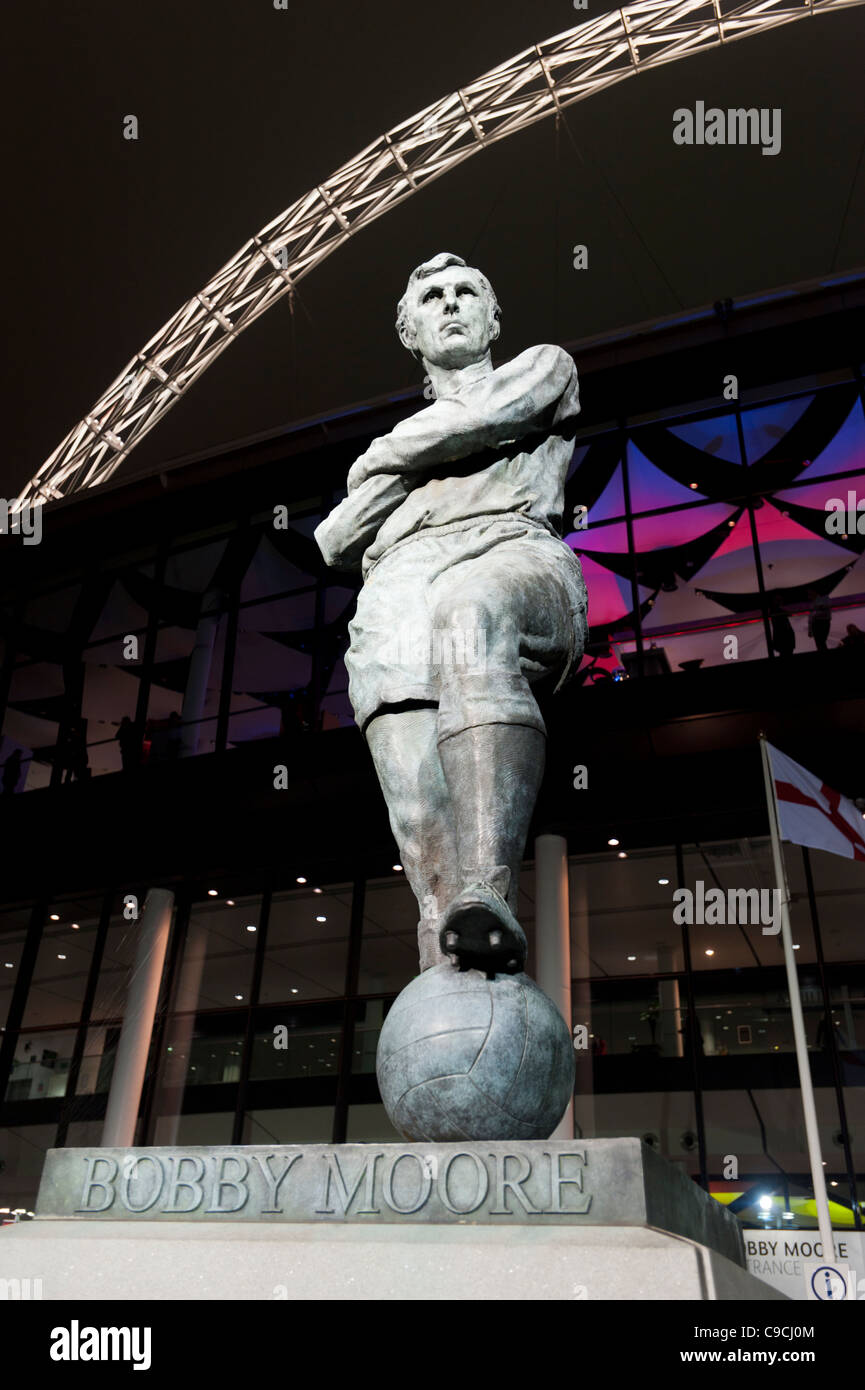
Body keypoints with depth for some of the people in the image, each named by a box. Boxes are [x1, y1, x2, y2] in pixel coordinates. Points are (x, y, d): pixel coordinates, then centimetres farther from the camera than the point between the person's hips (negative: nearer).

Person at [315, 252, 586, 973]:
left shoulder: (545, 366, 30)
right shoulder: (394, 445, 41)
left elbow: (476, 419, 7)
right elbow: (337, 542, 25)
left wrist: (378, 458, 22)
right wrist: (417, 471, 16)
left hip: (512, 556, -3)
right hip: (397, 594, 4)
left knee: (470, 613, -42)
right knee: (421, 817, -24)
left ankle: (491, 901, -54)